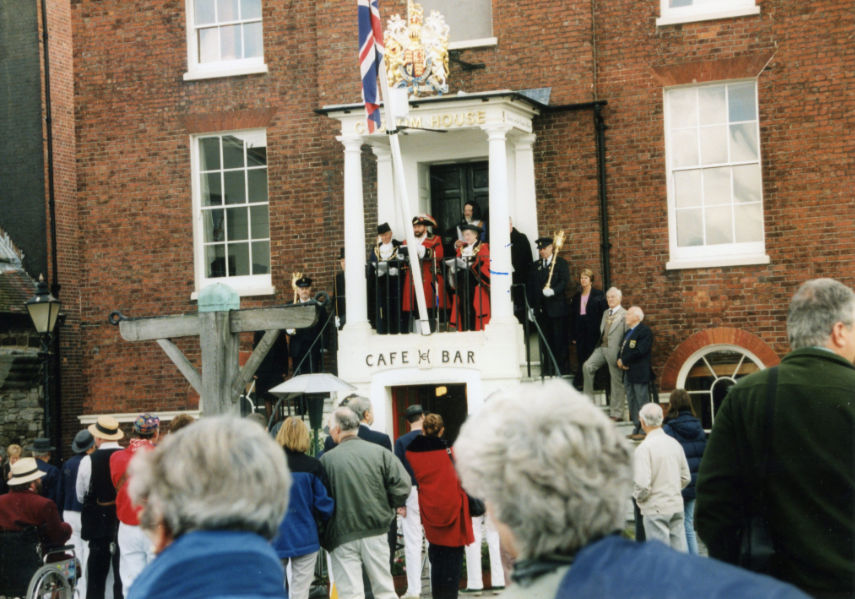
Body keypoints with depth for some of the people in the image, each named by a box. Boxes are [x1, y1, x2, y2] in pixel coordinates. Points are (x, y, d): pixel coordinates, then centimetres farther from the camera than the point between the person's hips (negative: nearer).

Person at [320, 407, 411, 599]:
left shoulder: (327, 459, -9)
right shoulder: (379, 453, -4)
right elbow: (402, 484, -10)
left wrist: (323, 536, 9)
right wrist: (387, 508, 6)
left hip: (342, 536, -2)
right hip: (375, 532, 2)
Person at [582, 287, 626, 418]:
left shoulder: (624, 315, -7)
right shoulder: (605, 313, 18)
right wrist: (598, 345, 7)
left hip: (614, 350, -7)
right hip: (602, 348, 7)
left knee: (616, 382, 0)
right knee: (587, 366, -9)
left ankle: (616, 414, 7)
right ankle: (589, 401, 0)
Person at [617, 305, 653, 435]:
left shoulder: (645, 331, -10)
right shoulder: (628, 332, 20)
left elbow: (639, 351, -20)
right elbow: (622, 349, 19)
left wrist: (624, 361, -14)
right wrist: (619, 360, -3)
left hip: (639, 374, -10)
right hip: (628, 372, 10)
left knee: (642, 400, -7)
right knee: (632, 400, 12)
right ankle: (637, 427, 19)